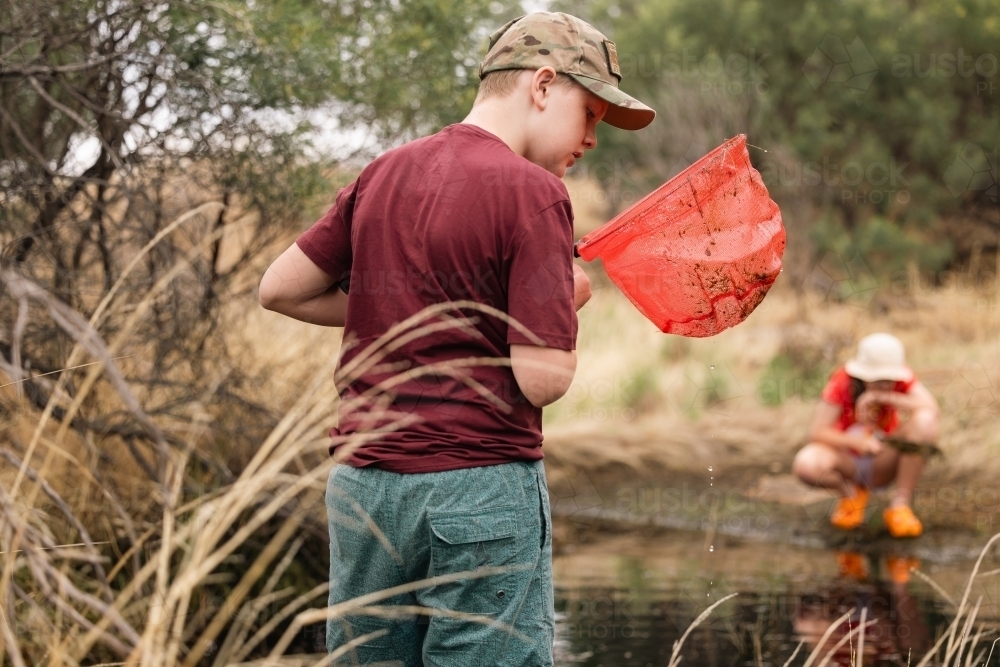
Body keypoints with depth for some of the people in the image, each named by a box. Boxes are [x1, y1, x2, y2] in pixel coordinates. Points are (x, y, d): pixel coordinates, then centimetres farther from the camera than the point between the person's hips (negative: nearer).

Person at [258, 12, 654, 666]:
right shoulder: (532, 192, -12)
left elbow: (280, 288, 16)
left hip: (361, 483, 7)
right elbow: (543, 378, -16)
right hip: (479, 488, -7)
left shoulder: (385, 173, 9)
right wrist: (568, 300, 3)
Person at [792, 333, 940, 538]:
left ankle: (901, 504, -17)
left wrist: (885, 397, -39)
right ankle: (851, 493, -2)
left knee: (925, 422, -28)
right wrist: (856, 441, -39)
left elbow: (931, 407, -32)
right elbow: (817, 431, -23)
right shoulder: (843, 381, -19)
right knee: (806, 464, -36)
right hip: (847, 459, -1)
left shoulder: (902, 379, -14)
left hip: (883, 465, 1)